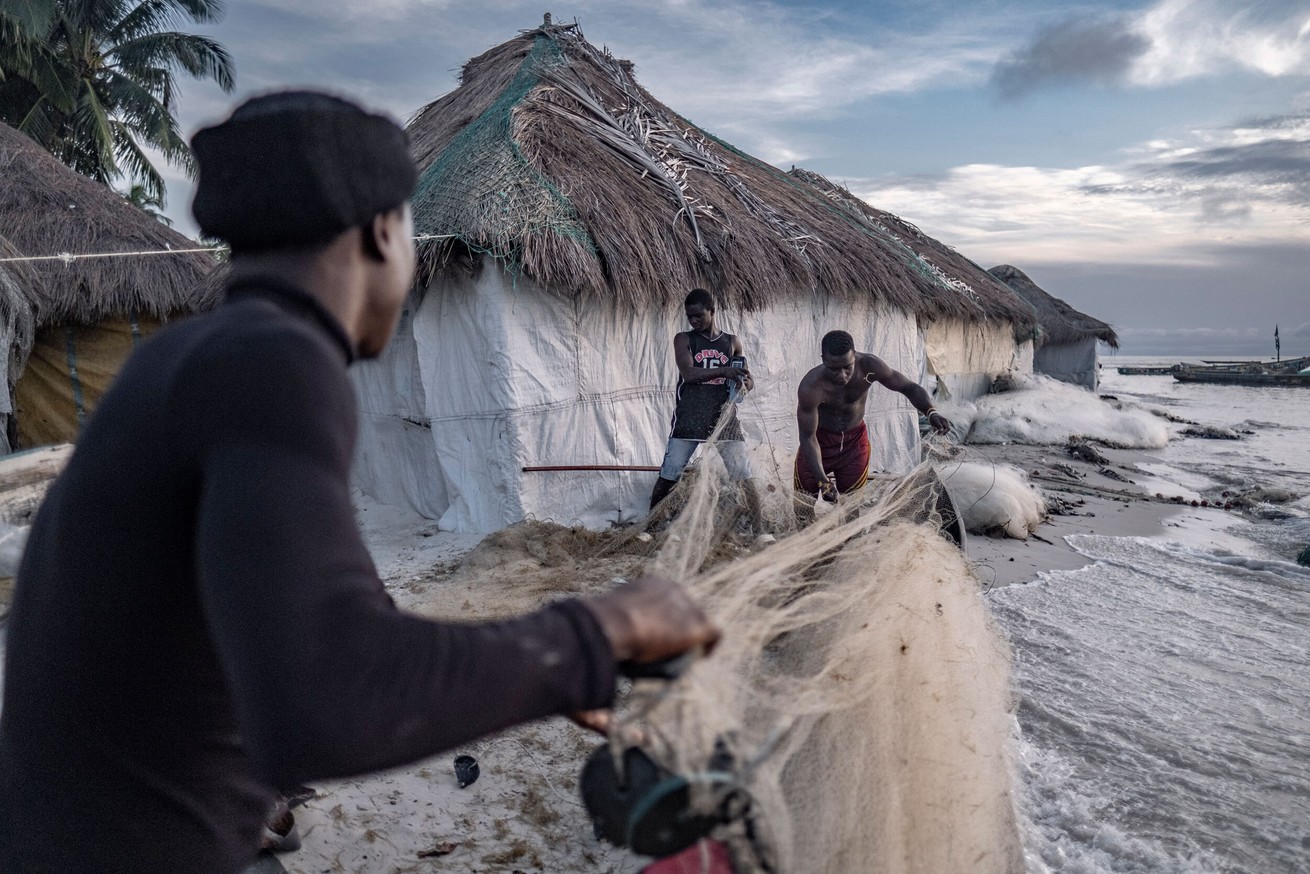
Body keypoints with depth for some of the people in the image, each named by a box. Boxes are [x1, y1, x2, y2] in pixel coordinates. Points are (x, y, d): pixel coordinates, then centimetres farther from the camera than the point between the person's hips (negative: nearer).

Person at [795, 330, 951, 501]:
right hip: (820, 439, -2)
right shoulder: (810, 387, -33)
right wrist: (822, 480, -32)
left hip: (855, 439, 2)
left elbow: (909, 387, -13)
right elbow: (808, 437, -25)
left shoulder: (869, 366, -25)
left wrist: (931, 411, -33)